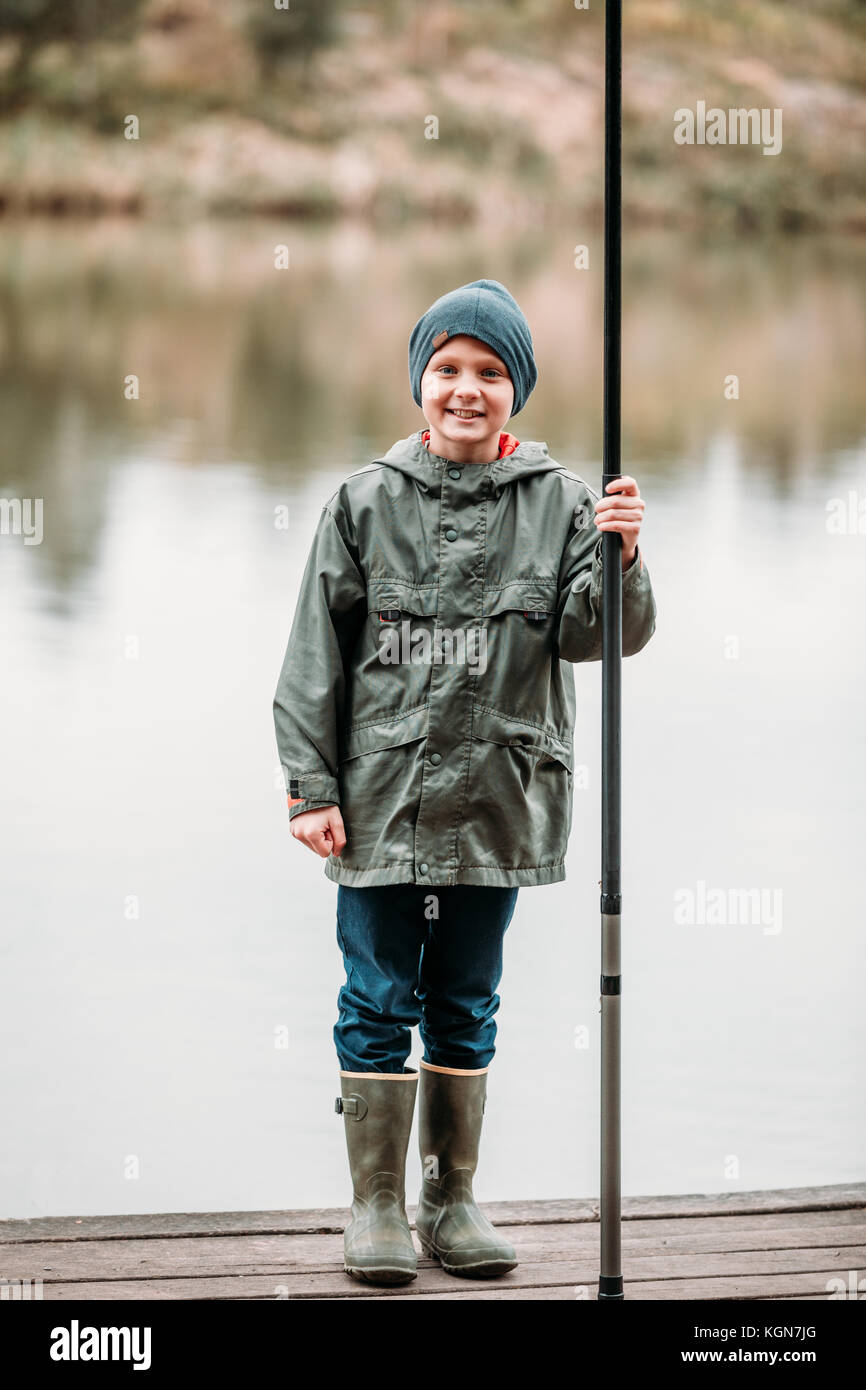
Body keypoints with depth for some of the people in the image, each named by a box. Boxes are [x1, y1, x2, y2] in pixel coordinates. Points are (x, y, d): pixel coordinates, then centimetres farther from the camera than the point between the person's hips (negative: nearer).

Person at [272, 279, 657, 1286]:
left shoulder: (557, 502, 2)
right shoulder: (366, 501, 0)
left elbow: (599, 634, -5)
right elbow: (315, 652, 1)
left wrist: (619, 557, -25)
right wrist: (311, 786, -3)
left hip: (499, 797, 1)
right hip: (382, 797, -1)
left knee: (466, 1007, 12)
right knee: (380, 1003, 2)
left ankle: (453, 1201, 22)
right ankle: (377, 1207, 11)